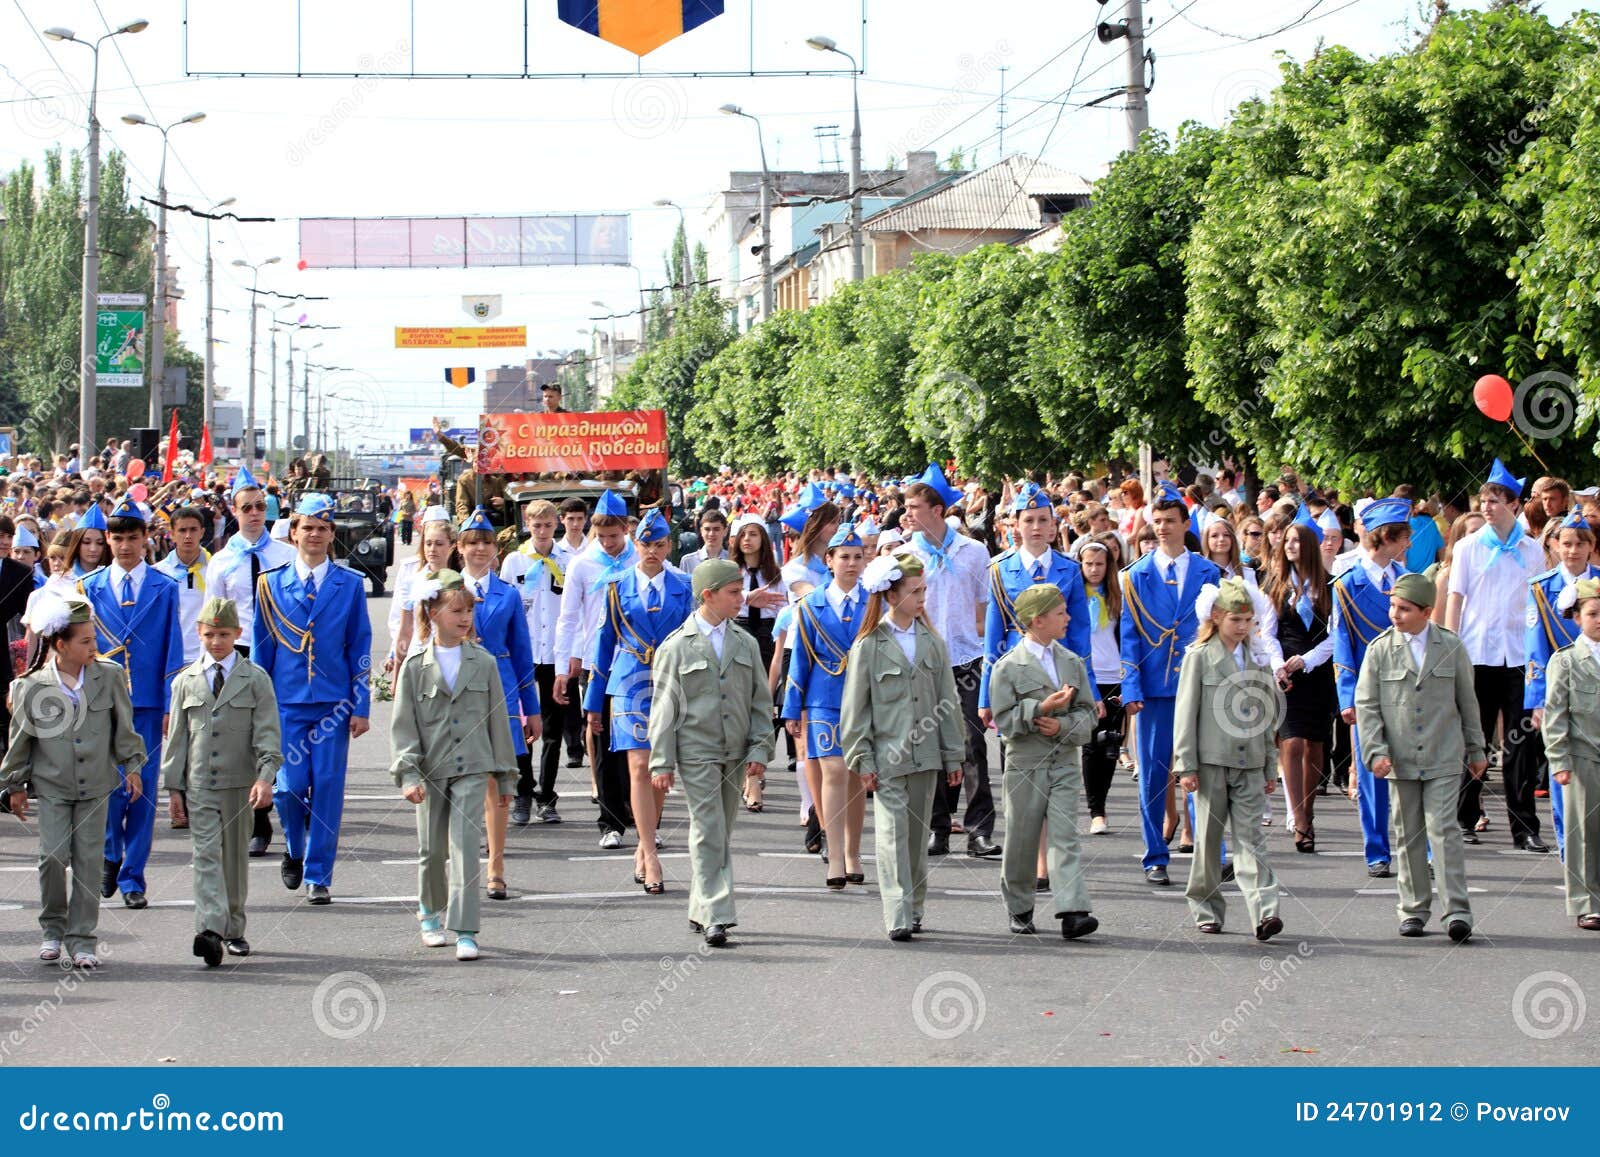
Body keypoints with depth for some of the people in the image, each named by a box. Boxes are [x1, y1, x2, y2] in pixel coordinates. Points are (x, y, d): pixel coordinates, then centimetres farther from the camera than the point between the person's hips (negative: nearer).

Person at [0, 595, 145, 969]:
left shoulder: (109, 676, -2)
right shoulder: (32, 687, -6)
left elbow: (123, 725, 8)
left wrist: (132, 766, 6)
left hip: (96, 784, 1)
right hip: (52, 786, -1)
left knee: (88, 859, 1)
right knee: (53, 855, -8)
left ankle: (81, 938, 8)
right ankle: (53, 927, 14)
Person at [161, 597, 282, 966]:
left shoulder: (255, 679, 2)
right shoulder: (185, 682, 9)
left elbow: (267, 733, -4)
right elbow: (177, 737, 11)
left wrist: (265, 777, -17)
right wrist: (174, 785, 6)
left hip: (239, 783, 0)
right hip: (198, 784, 0)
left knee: (235, 855, 8)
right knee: (206, 854, -10)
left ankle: (233, 930, 20)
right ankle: (210, 929, -22)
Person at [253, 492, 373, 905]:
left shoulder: (350, 585, 5)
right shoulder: (271, 584, 6)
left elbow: (360, 650, 5)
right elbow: (261, 649, 9)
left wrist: (361, 707, 0)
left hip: (333, 704, 0)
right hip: (287, 704, 0)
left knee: (327, 789, -2)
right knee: (288, 786, -4)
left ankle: (318, 875, 7)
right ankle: (294, 852, 24)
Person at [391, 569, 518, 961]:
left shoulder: (483, 663, 4)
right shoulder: (415, 666, 0)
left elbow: (498, 721, 9)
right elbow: (403, 724, -1)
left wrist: (504, 774, 10)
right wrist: (408, 773, -11)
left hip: (472, 769, 0)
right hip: (430, 771, 0)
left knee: (466, 848, -10)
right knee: (432, 850, 11)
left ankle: (465, 931, -11)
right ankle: (431, 914, 35)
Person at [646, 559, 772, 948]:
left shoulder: (746, 643, 11)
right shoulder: (675, 647, -1)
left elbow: (761, 701, 13)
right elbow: (663, 709, 0)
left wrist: (759, 748, 3)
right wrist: (662, 762, -3)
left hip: (736, 755, 5)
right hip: (696, 752, -4)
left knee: (721, 834, 9)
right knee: (708, 832, -10)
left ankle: (700, 911, 20)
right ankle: (715, 916, -12)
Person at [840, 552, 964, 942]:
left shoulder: (933, 643, 9)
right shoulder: (868, 647, -3)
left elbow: (948, 702, 12)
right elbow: (854, 709, -1)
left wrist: (954, 756, 10)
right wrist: (862, 760, -6)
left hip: (924, 755, 4)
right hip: (886, 756, -4)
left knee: (917, 835, 10)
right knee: (892, 833, -10)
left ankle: (914, 909, 21)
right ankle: (899, 919, -13)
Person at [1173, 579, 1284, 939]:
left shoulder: (1258, 659, 13)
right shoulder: (1199, 657, 0)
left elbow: (1266, 716, 18)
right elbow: (1185, 713, -2)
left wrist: (1270, 768, 16)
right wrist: (1186, 765, -8)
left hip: (1250, 764, 3)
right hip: (1211, 761, -3)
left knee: (1250, 836, -6)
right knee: (1208, 837, 4)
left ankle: (1264, 912, -15)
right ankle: (1206, 908, 16)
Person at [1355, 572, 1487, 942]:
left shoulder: (1451, 646, 2)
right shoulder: (1379, 649, 1)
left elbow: (1467, 700, 11)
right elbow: (1366, 704, 2)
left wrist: (1475, 750, 16)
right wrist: (1376, 751, -8)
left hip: (1443, 758, -1)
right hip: (1401, 759, 1)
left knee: (1444, 829, -10)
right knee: (1408, 836, 7)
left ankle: (1457, 911, -12)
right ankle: (1413, 911, 16)